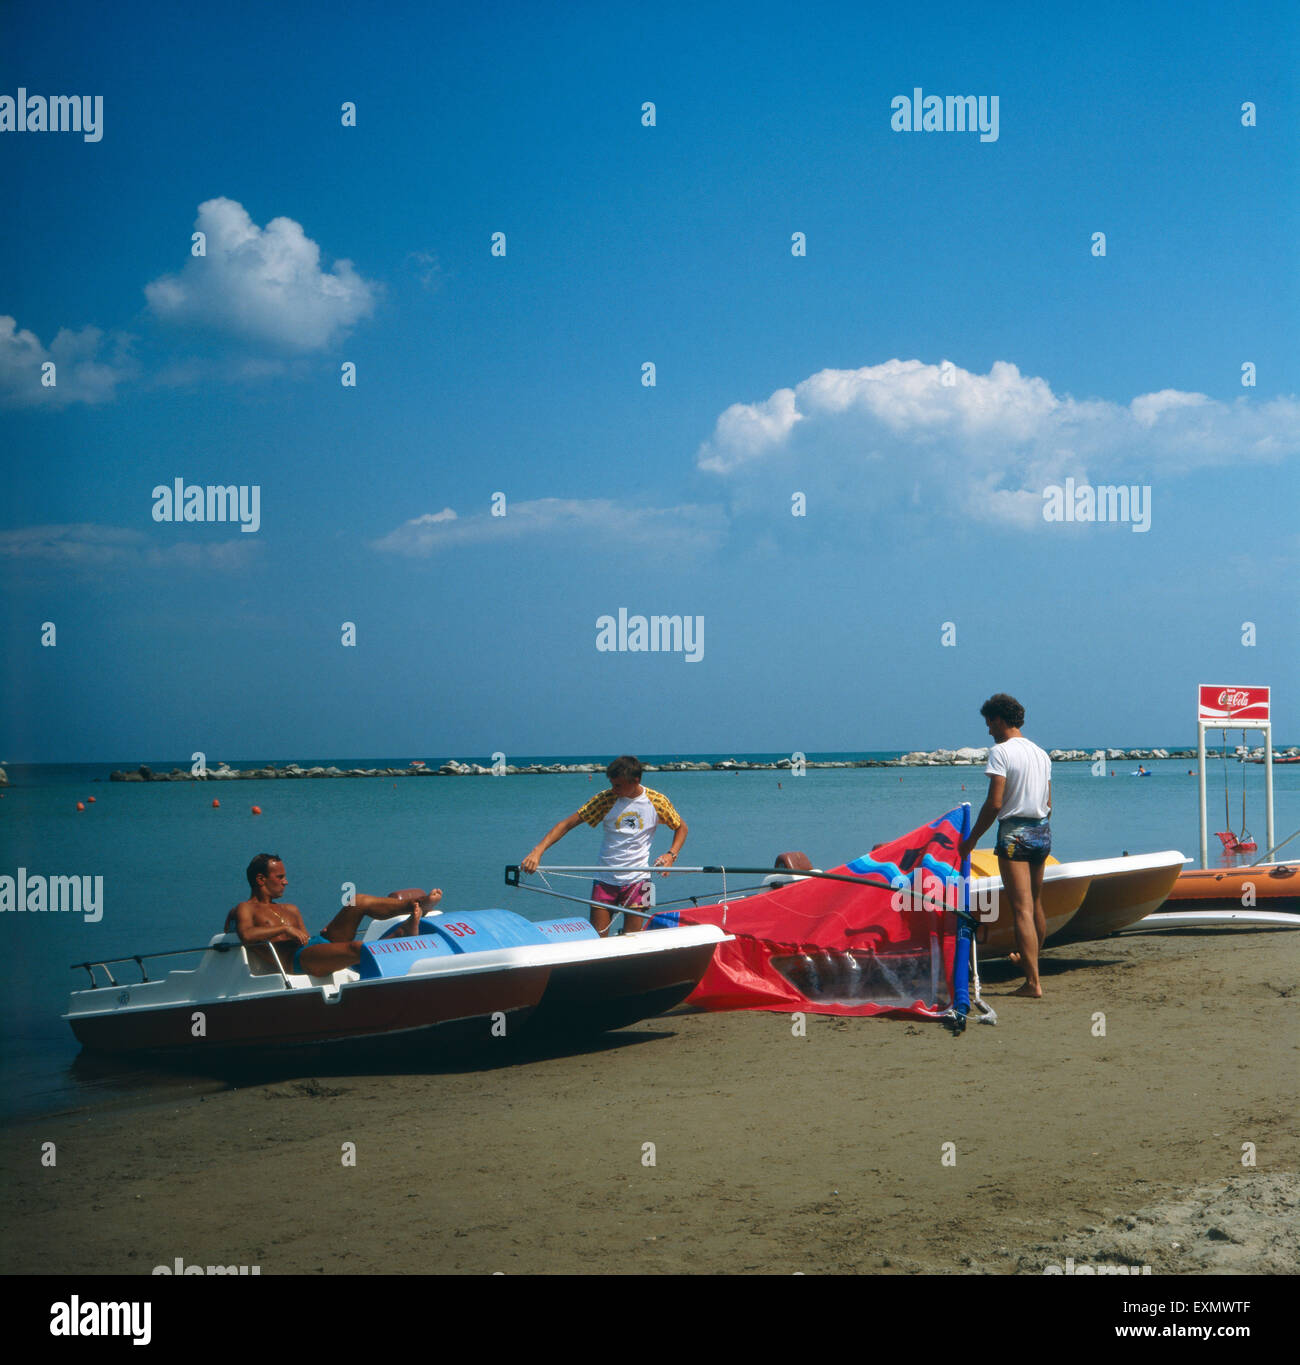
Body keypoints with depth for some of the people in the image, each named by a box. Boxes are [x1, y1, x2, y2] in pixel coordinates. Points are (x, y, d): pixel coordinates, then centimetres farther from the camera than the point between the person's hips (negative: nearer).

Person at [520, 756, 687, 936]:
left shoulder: (657, 801, -4)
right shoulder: (606, 799, -6)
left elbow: (681, 827, 13)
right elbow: (567, 824, -8)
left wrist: (671, 855, -6)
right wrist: (538, 851, -21)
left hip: (637, 880, 0)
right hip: (605, 880, 1)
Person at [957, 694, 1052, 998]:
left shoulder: (1000, 751, -10)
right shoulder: (1041, 753, 14)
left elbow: (995, 803, -15)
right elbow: (1048, 804, 17)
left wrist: (972, 839, -7)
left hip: (1014, 831, -8)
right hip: (1042, 831, 8)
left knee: (1021, 908, -9)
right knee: (1035, 904, 21)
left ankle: (1033, 982, -13)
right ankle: (1030, 959, 40)